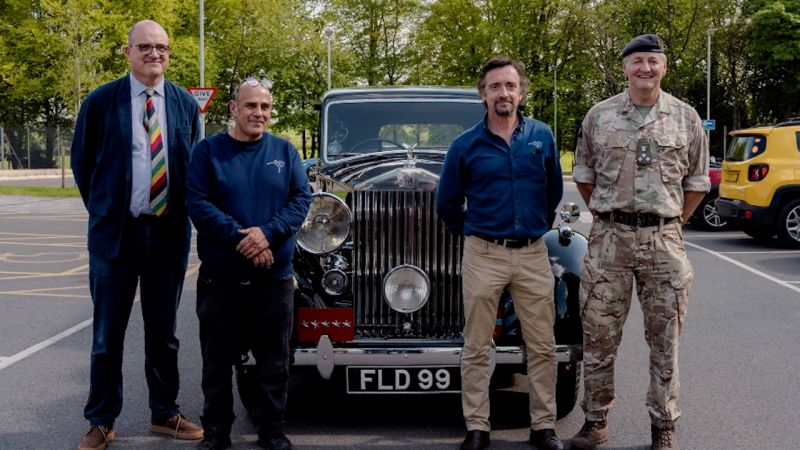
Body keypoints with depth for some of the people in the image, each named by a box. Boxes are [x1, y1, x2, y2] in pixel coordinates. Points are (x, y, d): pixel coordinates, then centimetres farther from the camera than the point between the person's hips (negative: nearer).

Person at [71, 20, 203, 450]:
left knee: (163, 332, 12)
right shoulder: (101, 101, -3)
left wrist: (182, 214, 8)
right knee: (107, 333, 6)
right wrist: (103, 212, 8)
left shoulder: (186, 104, 5)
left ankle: (164, 413, 26)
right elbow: (82, 163, 6)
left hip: (169, 233, 2)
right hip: (116, 232, -2)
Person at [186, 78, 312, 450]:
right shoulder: (208, 151, 1)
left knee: (274, 360, 8)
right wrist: (240, 238, -18)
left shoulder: (285, 151, 9)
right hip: (220, 277, -1)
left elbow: (301, 198, -1)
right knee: (217, 359, 8)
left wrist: (268, 233, -17)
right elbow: (197, 203, -9)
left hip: (275, 277, 2)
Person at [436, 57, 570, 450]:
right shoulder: (465, 145, -1)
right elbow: (447, 203, 10)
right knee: (476, 348, 4)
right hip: (483, 255, -1)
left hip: (533, 254, 2)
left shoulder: (542, 137, 4)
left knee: (542, 346, 6)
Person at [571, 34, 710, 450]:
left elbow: (696, 181, 12)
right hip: (609, 239, 0)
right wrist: (607, 219, 9)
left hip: (663, 240, 0)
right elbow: (584, 176, 13)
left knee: (665, 337, 6)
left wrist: (671, 223, 7)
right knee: (599, 334, 4)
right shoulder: (599, 116, 5)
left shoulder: (686, 118, 5)